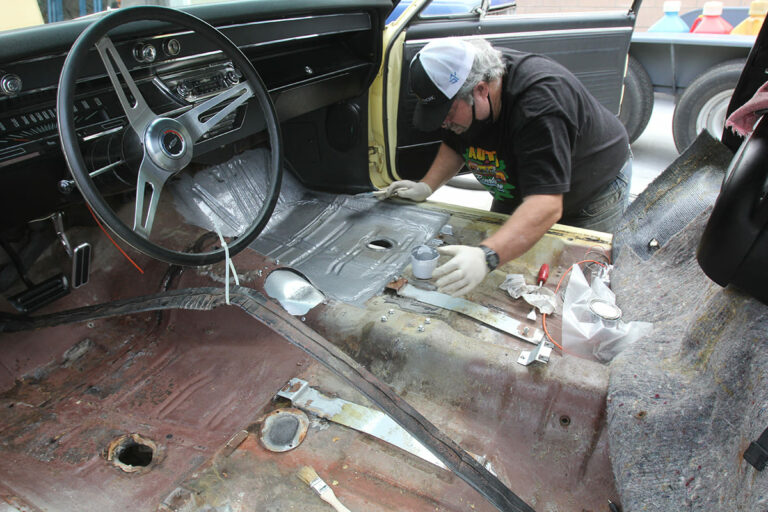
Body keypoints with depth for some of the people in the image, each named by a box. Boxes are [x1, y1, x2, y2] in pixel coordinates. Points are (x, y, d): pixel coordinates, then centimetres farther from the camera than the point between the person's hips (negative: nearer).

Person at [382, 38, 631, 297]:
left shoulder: (539, 103, -43)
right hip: (519, 189, 7)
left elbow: (547, 205, -51)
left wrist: (486, 256, -65)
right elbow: (454, 145, 2)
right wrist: (426, 186, -15)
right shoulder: (457, 94, -19)